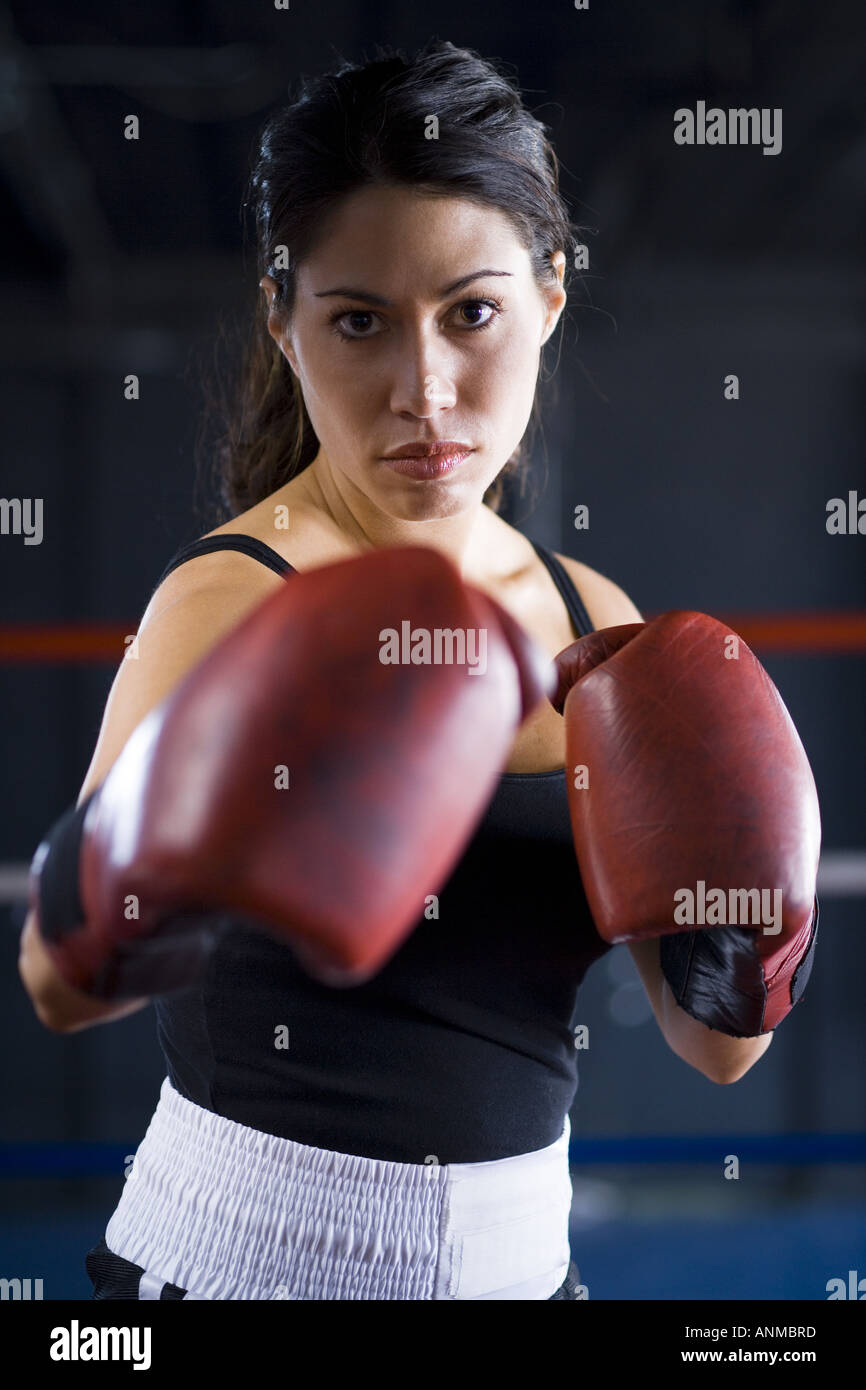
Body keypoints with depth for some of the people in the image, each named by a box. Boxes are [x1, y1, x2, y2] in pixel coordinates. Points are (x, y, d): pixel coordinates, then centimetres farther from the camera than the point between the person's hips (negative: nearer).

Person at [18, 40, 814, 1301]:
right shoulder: (236, 604, -17)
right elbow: (66, 978, -31)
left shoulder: (595, 620, -1)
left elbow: (716, 1044, 0)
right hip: (244, 1256, -5)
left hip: (521, 1253, 6)